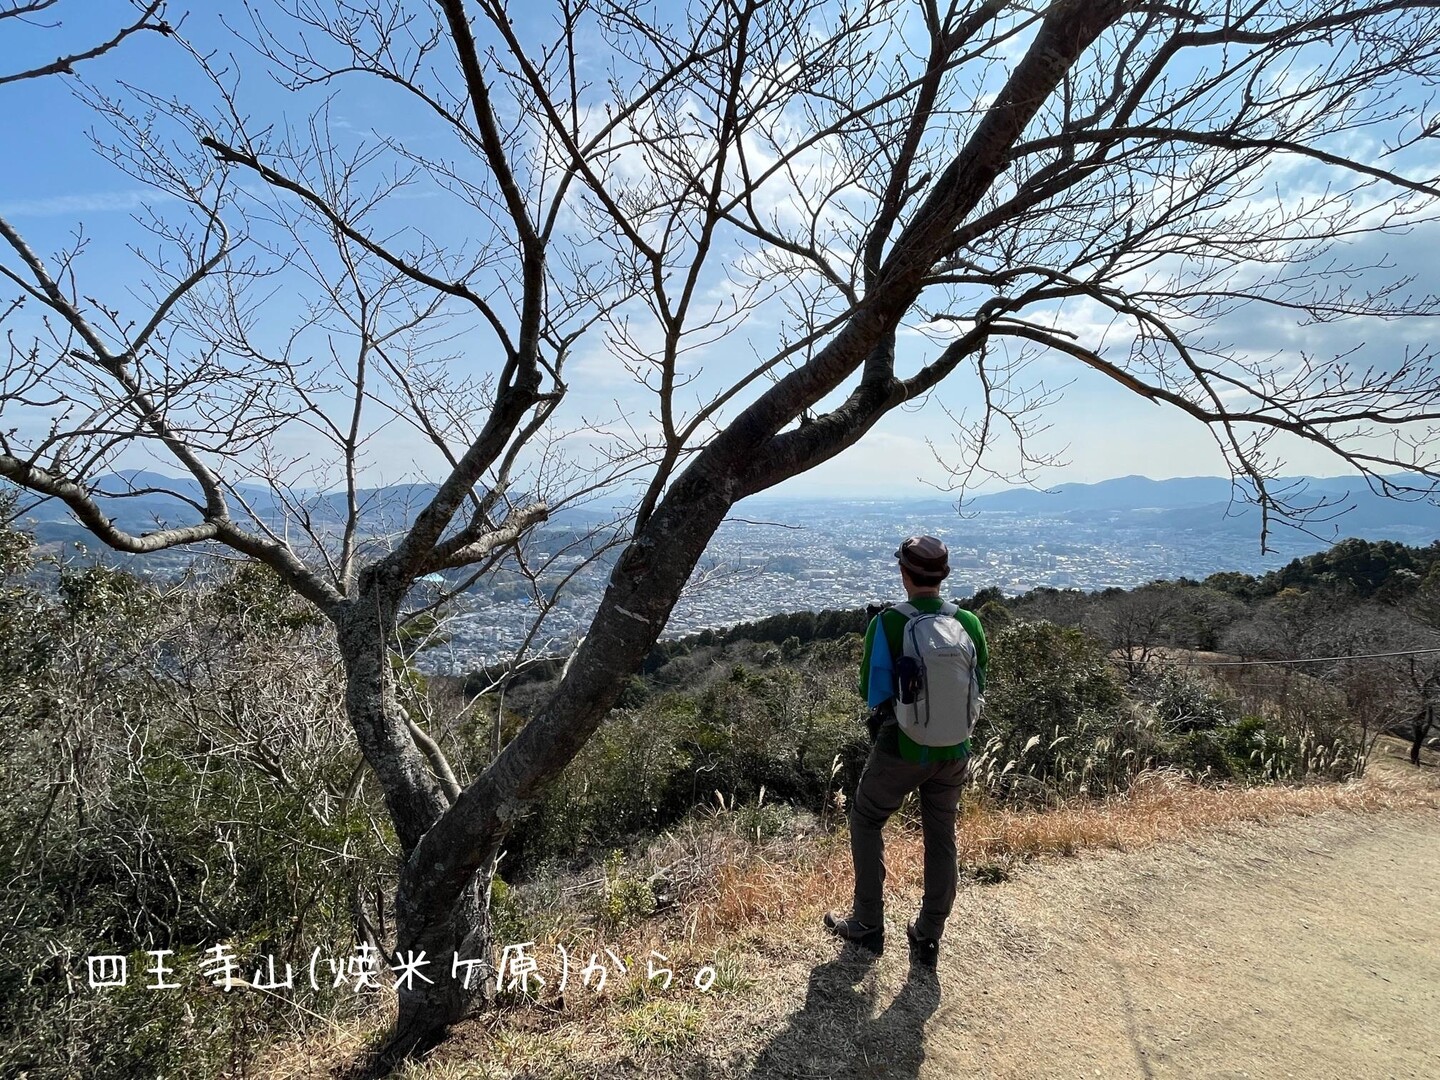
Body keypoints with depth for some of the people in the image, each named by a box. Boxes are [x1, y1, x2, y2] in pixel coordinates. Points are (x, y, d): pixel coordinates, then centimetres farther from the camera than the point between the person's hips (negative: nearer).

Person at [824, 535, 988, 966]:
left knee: (866, 822, 19)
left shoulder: (887, 624, -18)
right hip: (954, 752, 4)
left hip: (901, 749, -3)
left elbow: (870, 693, -10)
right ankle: (928, 938, 31)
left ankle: (867, 926, 26)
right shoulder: (969, 622, -8)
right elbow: (978, 686, 4)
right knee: (941, 839, 19)